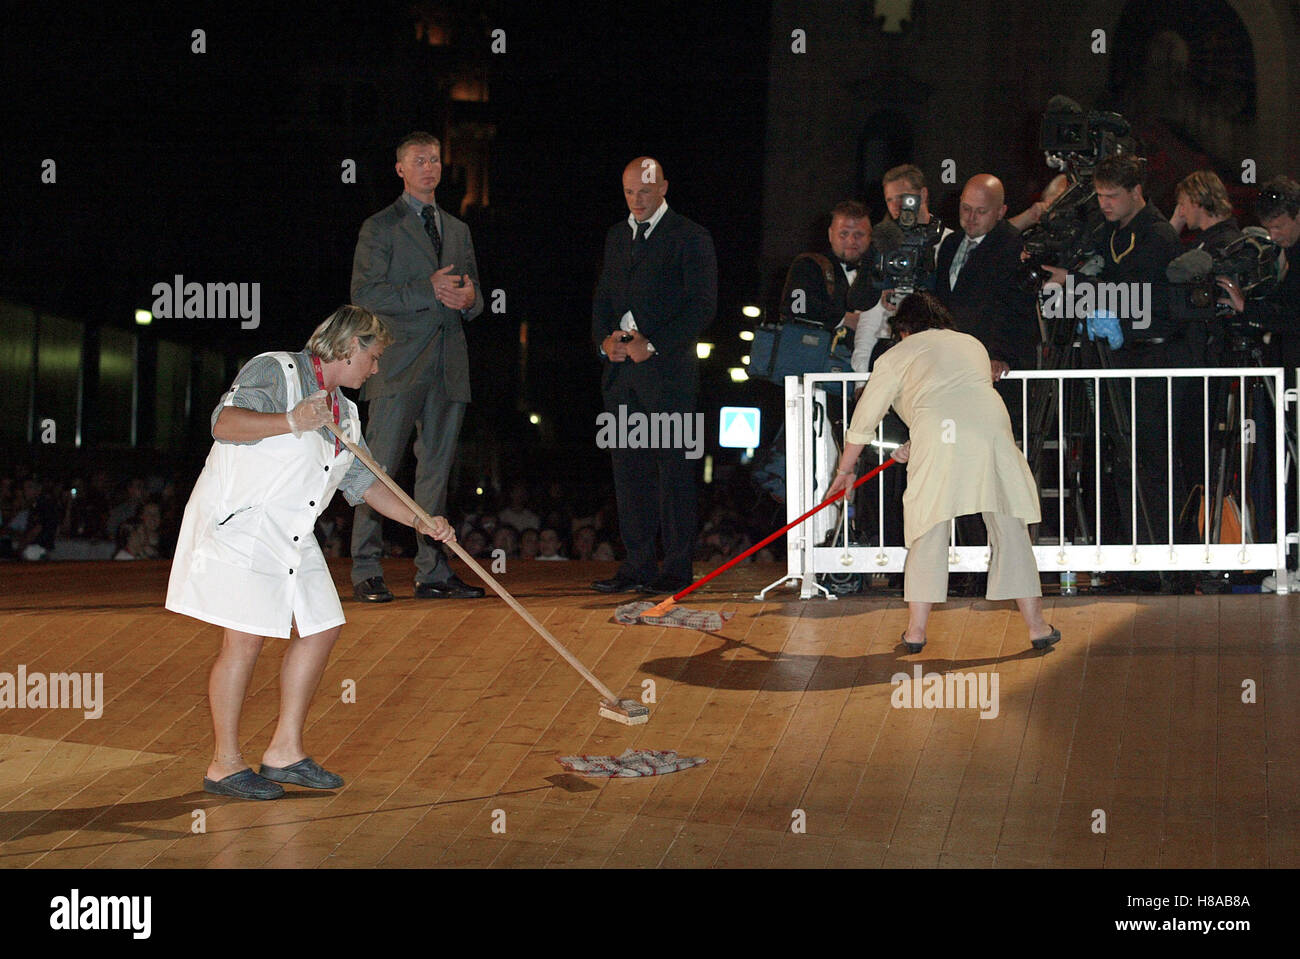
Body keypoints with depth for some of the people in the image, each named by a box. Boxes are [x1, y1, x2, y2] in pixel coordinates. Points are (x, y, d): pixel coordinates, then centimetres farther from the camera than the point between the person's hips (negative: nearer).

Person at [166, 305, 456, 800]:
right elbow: (224, 422, -21)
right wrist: (291, 422, -33)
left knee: (321, 628, 7)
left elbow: (363, 482, 21)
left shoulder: (345, 413, 19)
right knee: (245, 641, -10)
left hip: (292, 537, 9)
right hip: (237, 524, -9)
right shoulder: (274, 371, -7)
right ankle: (224, 764, -1)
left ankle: (285, 751, 16)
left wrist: (420, 521, 10)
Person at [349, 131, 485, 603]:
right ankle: (366, 572, -5)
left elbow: (473, 297, 25)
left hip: (448, 367, 6)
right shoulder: (379, 227, 3)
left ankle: (433, 572, 10)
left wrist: (468, 298, -1)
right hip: (398, 367, -6)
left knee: (437, 470, 7)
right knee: (380, 468, -8)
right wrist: (428, 291, -15)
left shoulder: (458, 230, 21)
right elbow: (364, 294, -7)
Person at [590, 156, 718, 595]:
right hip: (621, 368, 6)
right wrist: (605, 340, 0)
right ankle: (638, 564, 11)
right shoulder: (616, 236, 18)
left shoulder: (690, 238, -2)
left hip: (668, 368, -6)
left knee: (674, 468, -3)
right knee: (629, 468, 6)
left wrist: (652, 344, -15)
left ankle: (676, 567, 1)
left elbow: (702, 307, -8)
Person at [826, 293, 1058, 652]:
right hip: (992, 432, 2)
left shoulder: (896, 356, 20)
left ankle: (916, 630, 9)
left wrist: (846, 469, 35)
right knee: (1010, 532, 9)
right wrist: (917, 446, 39)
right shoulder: (973, 345, 32)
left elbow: (865, 417, 24)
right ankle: (1036, 626, 11)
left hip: (939, 446, -2)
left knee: (928, 535, 8)